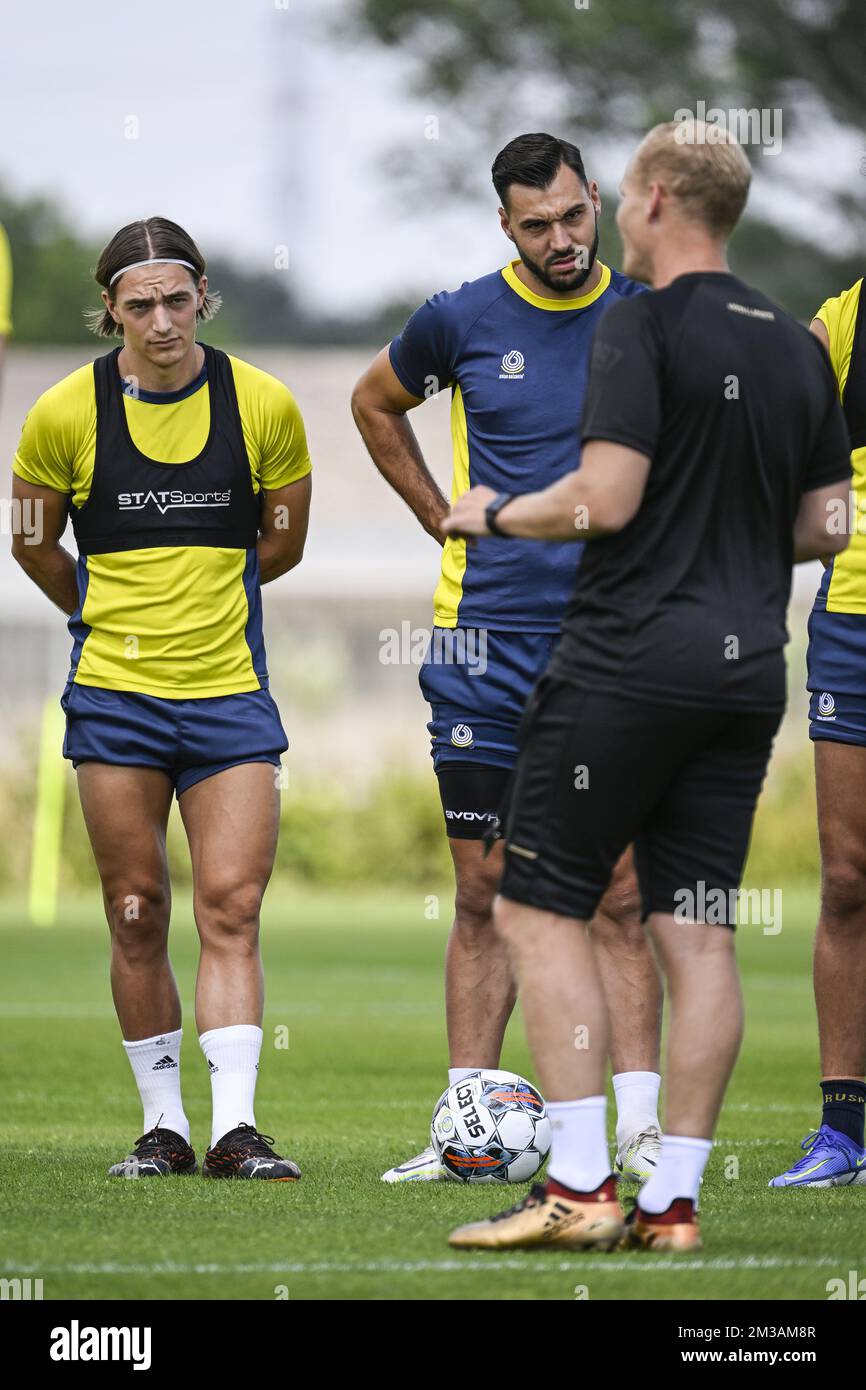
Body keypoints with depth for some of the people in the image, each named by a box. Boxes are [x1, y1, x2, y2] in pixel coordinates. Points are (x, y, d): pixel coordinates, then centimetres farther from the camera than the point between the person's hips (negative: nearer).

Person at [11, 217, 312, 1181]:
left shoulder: (264, 405, -3)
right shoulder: (66, 414, -4)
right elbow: (34, 546, 12)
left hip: (230, 693, 0)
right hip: (114, 697, 0)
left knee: (231, 908, -7)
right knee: (136, 917, 2)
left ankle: (234, 1129, -9)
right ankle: (164, 1126, 12)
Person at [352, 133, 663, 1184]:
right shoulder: (462, 320, 2)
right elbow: (375, 403, 22)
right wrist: (445, 520, 13)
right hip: (487, 642, 1)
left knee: (621, 891, -4)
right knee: (485, 892, 4)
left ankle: (639, 1127, -5)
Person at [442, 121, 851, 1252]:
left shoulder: (643, 327, -9)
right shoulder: (796, 346, 12)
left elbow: (607, 499, -17)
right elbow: (823, 526, 14)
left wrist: (494, 514, 0)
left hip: (633, 660, -7)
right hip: (748, 670, 7)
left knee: (541, 910, 0)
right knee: (698, 935, 5)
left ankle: (580, 1188, -7)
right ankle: (673, 1201, 3)